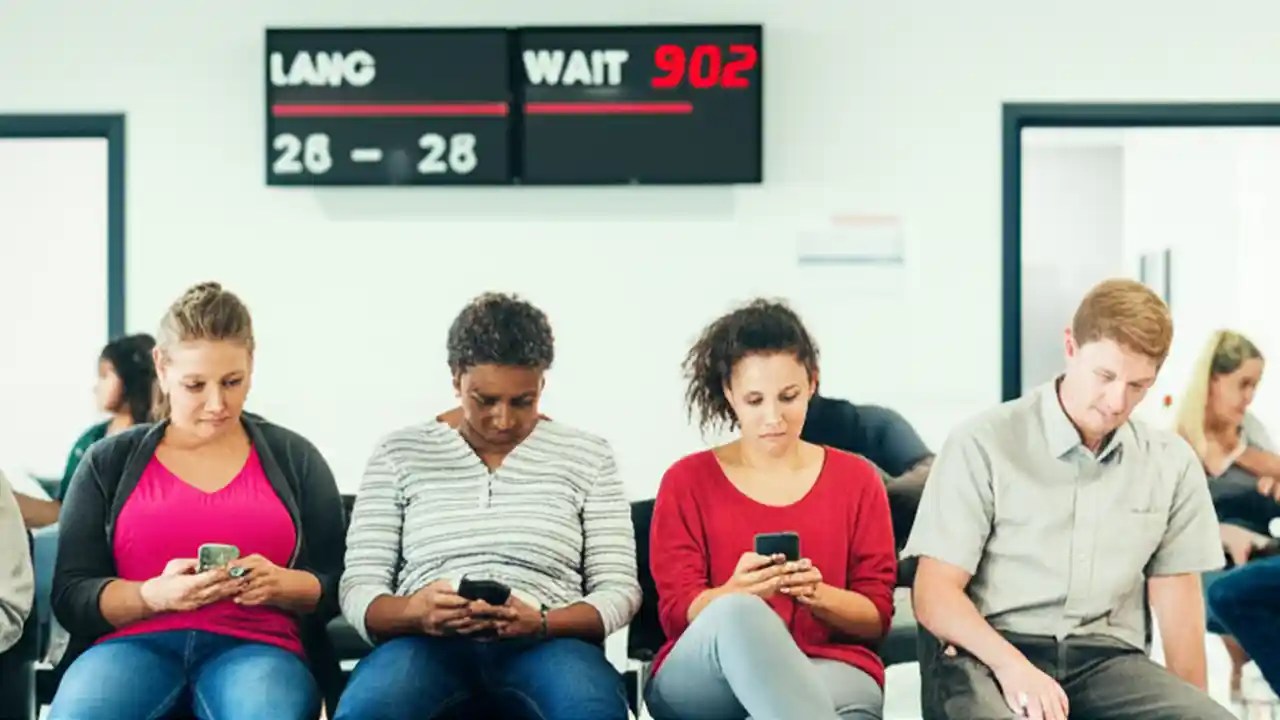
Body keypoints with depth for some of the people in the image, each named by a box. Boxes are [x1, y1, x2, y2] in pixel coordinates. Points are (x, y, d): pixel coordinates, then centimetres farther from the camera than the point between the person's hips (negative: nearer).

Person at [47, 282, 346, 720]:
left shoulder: (295, 459, 17)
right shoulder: (108, 463, 15)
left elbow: (337, 588, 13)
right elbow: (70, 597, 9)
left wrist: (282, 586, -11)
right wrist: (155, 595, -12)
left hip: (257, 646, -1)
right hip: (134, 643, 1)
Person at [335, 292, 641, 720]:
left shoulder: (587, 456, 13)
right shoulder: (401, 453, 12)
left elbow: (618, 590, 7)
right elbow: (358, 588, 7)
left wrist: (539, 621, -14)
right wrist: (414, 612, -17)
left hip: (547, 644, 0)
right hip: (427, 641, 0)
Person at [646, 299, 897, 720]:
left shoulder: (856, 480, 13)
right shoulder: (687, 481, 9)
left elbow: (877, 618, 9)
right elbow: (678, 614, 1)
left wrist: (818, 595, -14)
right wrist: (735, 592, -23)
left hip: (832, 670, 1)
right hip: (700, 684, 0)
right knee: (738, 614, -40)